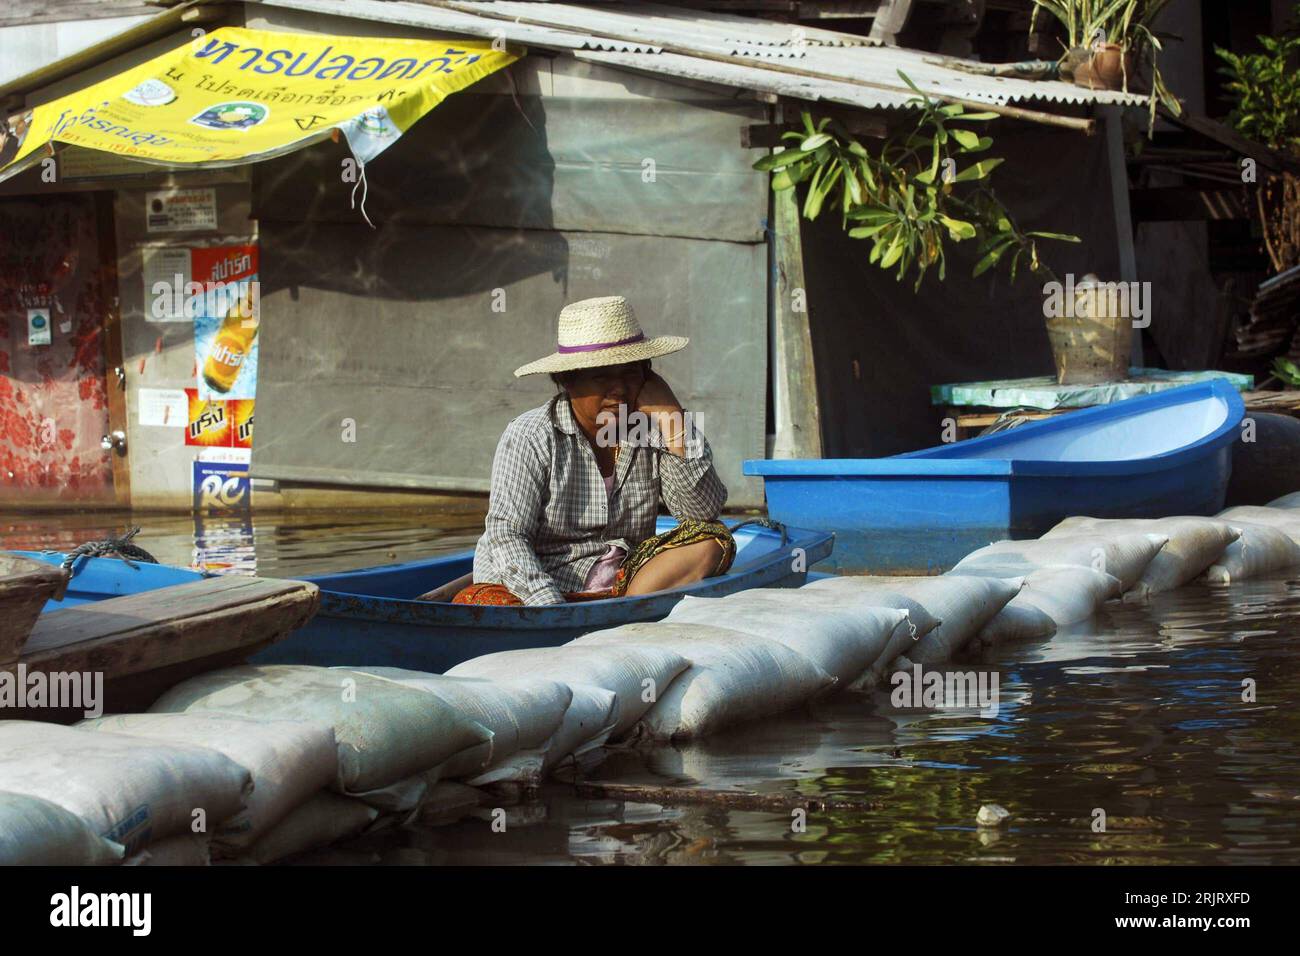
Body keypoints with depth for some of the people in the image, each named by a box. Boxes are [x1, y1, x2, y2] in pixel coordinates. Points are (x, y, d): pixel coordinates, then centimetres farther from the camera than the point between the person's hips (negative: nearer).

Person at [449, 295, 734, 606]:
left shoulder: (652, 431, 1)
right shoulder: (530, 437, -9)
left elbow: (705, 511, -8)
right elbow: (506, 534, -16)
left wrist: (673, 419, -15)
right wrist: (552, 609, -31)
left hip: (623, 585, 4)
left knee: (711, 542, -18)